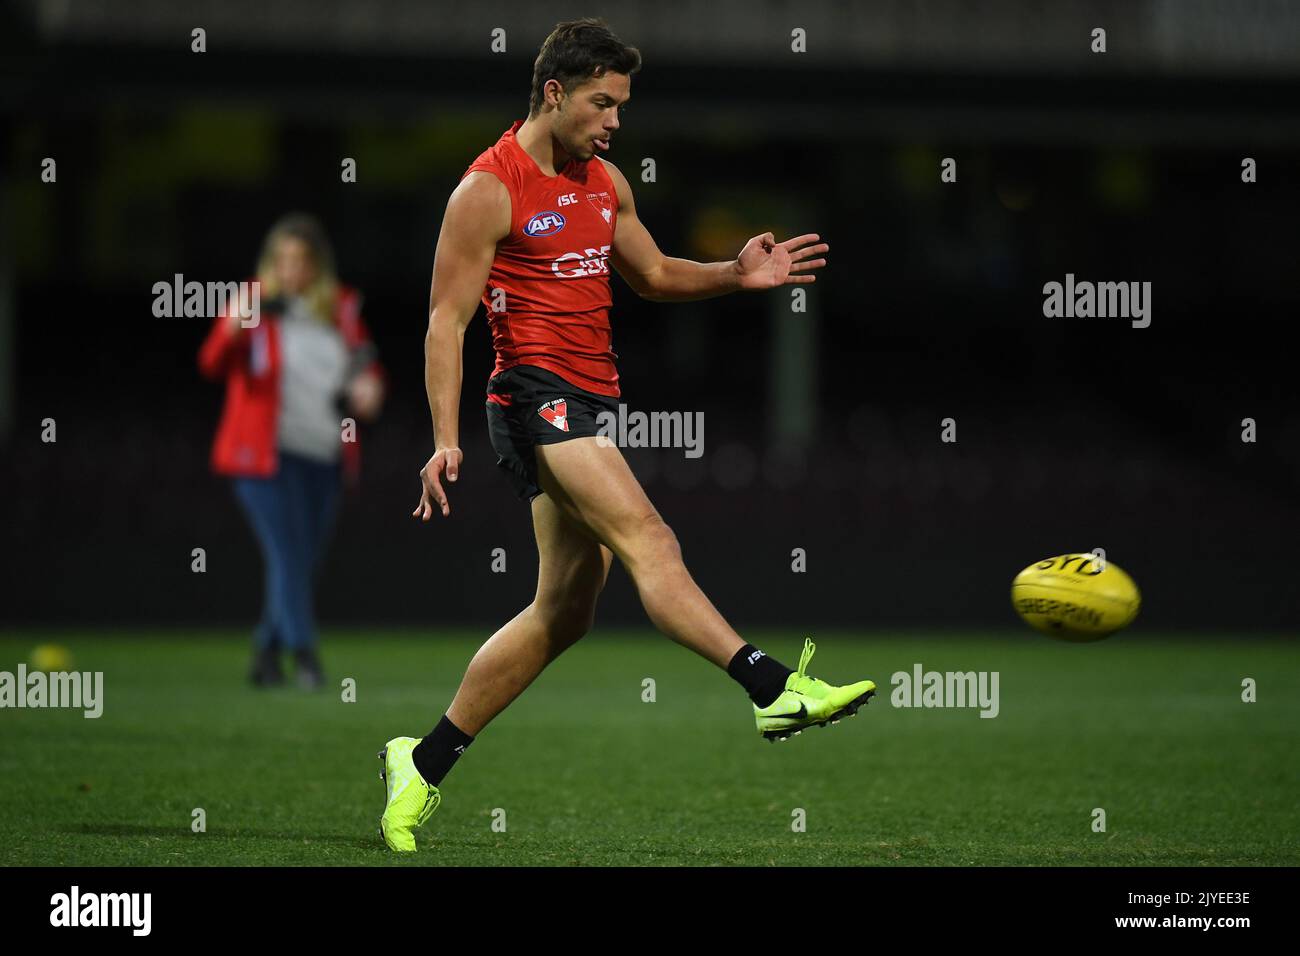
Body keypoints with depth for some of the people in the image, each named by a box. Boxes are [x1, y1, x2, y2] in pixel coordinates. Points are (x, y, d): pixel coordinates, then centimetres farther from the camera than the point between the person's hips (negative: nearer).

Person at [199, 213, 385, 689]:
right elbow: (214, 365, -18)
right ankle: (304, 653, -16)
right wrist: (231, 331, -40)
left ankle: (266, 651, 23)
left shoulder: (343, 309, 9)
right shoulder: (255, 307, -5)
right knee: (288, 555, -14)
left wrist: (369, 390, -6)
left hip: (325, 458, 5)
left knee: (303, 560, 9)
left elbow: (365, 362, 18)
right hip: (266, 453, -5)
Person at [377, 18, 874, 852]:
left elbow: (652, 276, 27)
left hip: (591, 403, 9)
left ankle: (424, 762, 16)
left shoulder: (606, 182, 15)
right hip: (537, 395, -9)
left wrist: (736, 276, 8)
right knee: (645, 535, -24)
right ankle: (773, 688, -39)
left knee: (565, 611, 8)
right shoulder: (489, 190, -8)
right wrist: (446, 439, -17)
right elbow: (447, 321, -9)